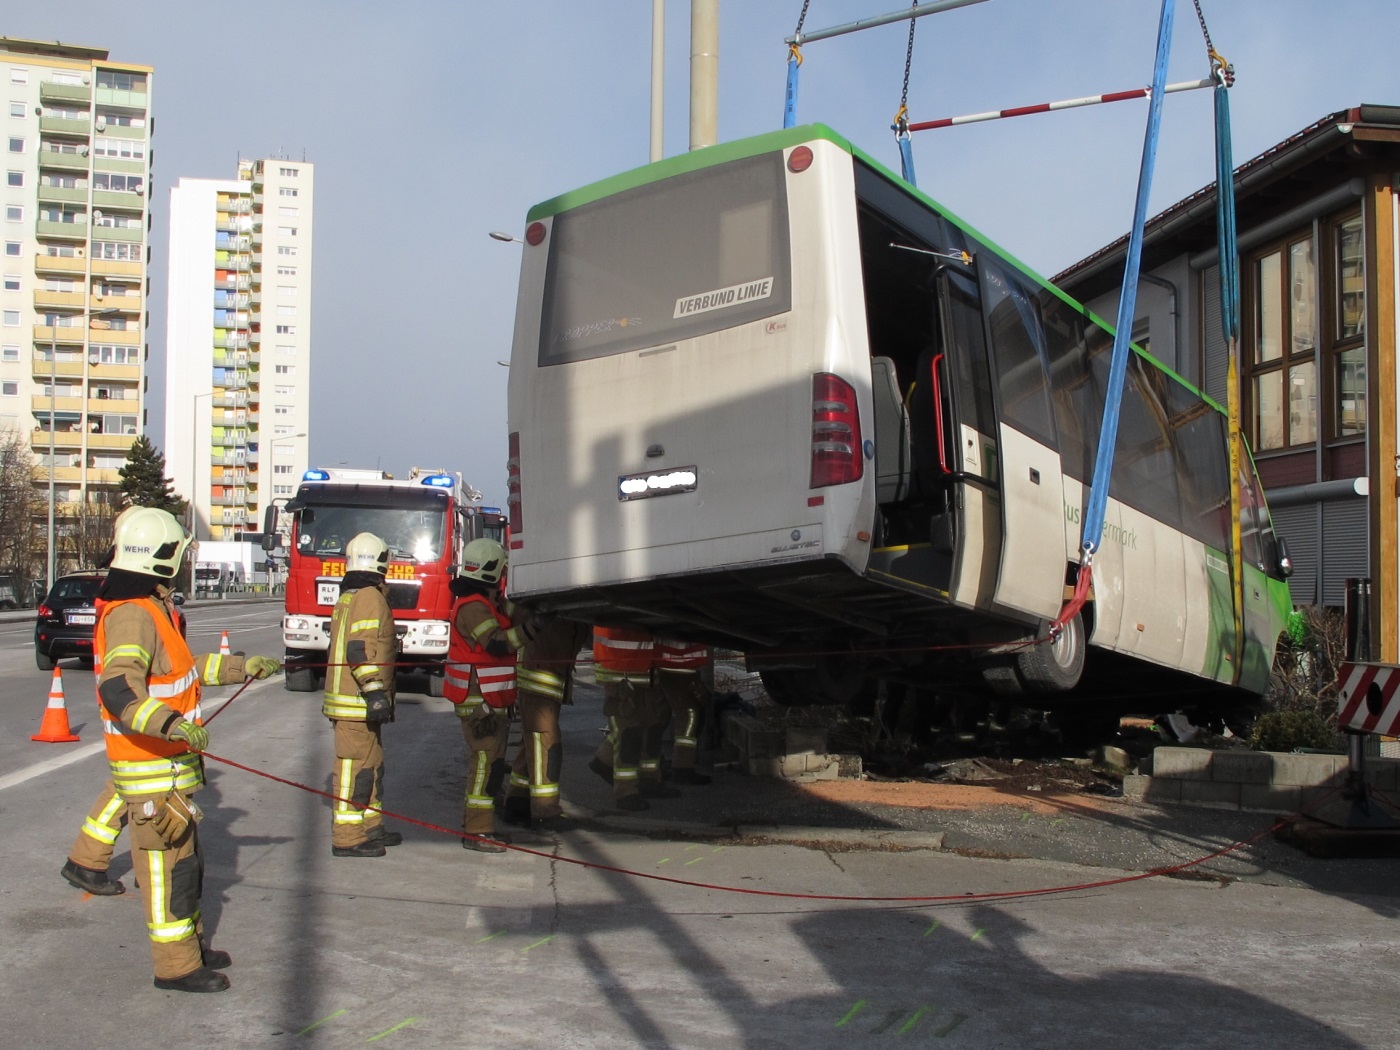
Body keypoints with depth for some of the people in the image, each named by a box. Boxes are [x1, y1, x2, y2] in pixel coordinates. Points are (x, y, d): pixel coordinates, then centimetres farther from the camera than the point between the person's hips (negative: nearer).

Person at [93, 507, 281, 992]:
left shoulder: (151, 608, 13)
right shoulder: (132, 615, -21)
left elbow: (186, 667, 26)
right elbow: (118, 688, -35)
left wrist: (242, 666, 27)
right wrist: (170, 723, -48)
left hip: (171, 762, 11)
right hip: (152, 768, -11)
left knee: (184, 857, 20)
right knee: (168, 864, -2)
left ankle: (189, 945, 33)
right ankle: (176, 965, 7)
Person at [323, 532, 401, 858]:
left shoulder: (348, 597, 17)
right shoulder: (370, 597, -14)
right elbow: (361, 650, -22)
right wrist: (375, 691, -23)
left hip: (354, 698, 10)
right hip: (357, 701, -10)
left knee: (372, 763, 18)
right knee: (355, 765, -6)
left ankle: (370, 826, 27)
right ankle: (347, 837, -3)